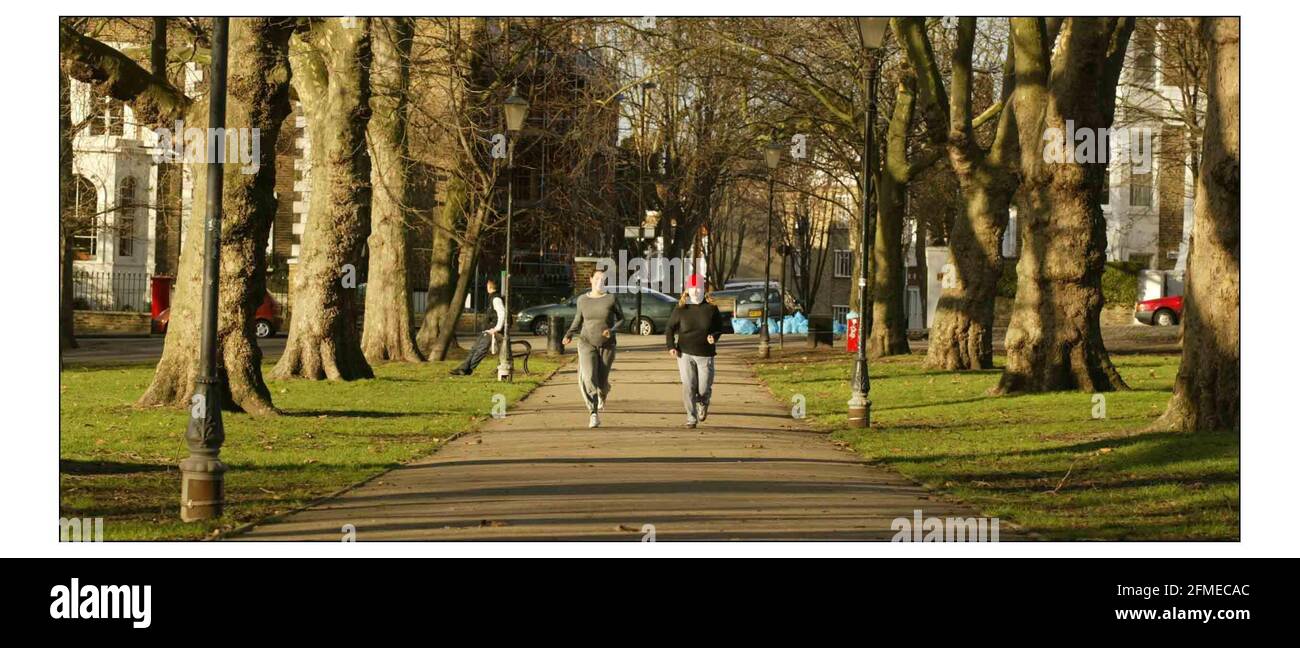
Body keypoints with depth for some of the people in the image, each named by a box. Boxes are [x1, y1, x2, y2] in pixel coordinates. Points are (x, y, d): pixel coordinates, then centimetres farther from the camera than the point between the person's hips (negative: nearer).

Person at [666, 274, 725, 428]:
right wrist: (671, 346, -5)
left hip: (705, 354, 0)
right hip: (685, 353, 0)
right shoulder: (681, 309, 1)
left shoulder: (711, 309, 1)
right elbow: (670, 328, 8)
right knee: (688, 386, -7)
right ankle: (691, 417, 4)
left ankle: (703, 402, 39)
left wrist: (714, 337, -13)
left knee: (704, 389, 2)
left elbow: (719, 328, 10)